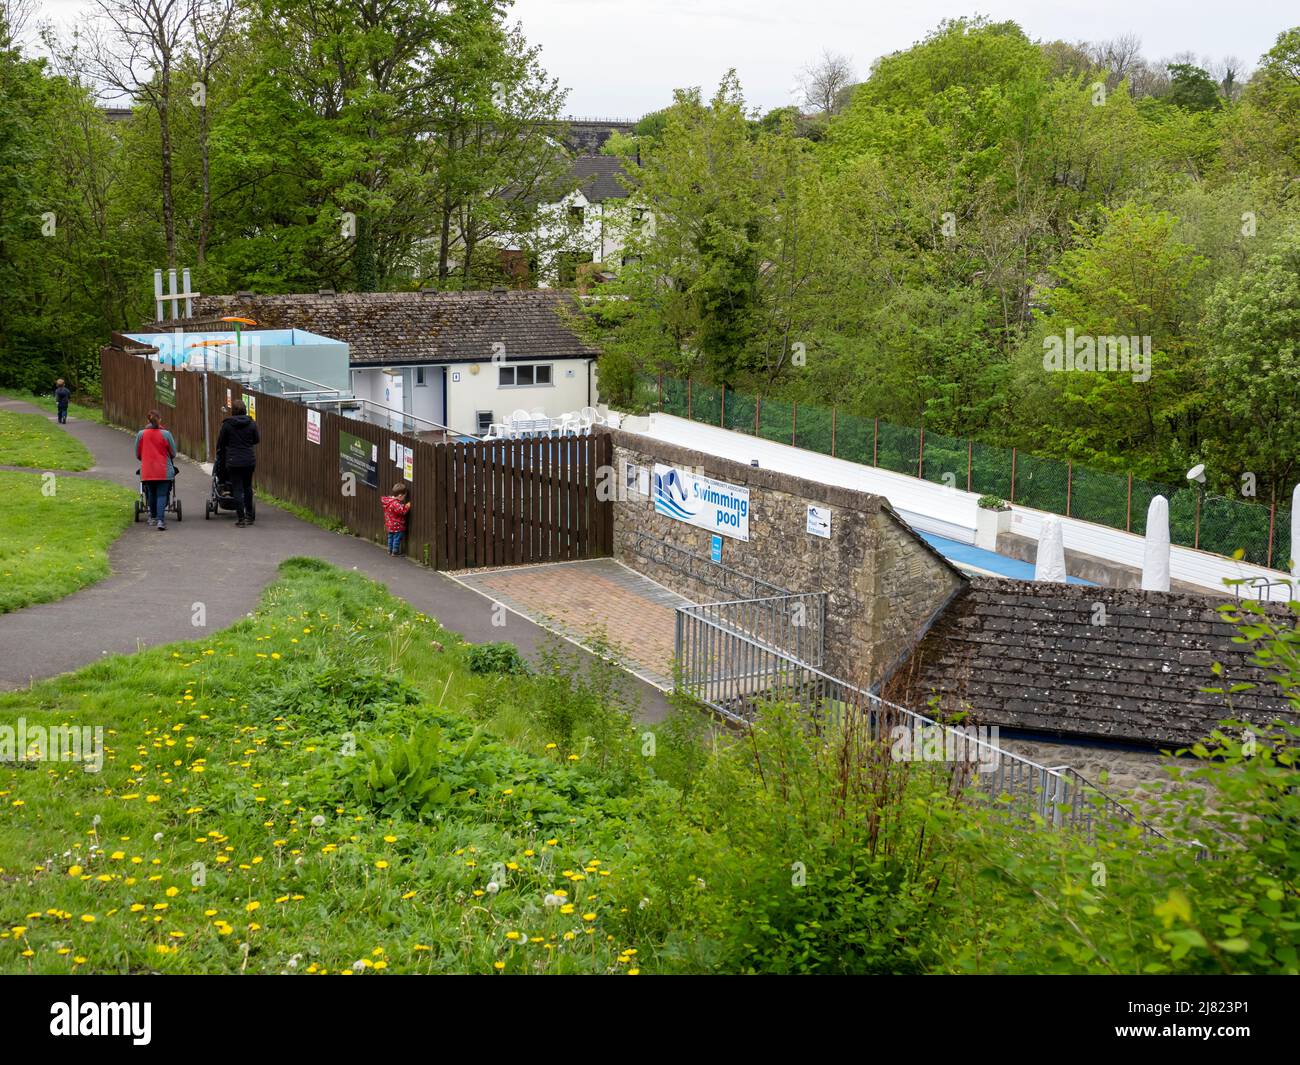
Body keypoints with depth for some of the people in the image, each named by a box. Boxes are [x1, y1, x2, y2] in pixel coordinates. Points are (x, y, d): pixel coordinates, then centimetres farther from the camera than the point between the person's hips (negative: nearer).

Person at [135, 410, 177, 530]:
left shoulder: (141, 434, -1)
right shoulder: (166, 434, -7)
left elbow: (137, 454, 7)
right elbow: (173, 453, 1)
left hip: (147, 471, 2)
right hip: (164, 471, -2)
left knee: (151, 494, 18)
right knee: (162, 495, -2)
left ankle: (153, 517, 30)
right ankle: (160, 520, -14)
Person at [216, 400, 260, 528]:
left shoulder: (227, 425, -6)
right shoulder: (252, 424, -2)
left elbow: (220, 443, 3)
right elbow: (257, 440, 10)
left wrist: (220, 458, 20)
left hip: (233, 461, -2)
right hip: (249, 461, 2)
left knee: (237, 489, 2)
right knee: (248, 487, 18)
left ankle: (241, 519, 0)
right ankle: (249, 516, 23)